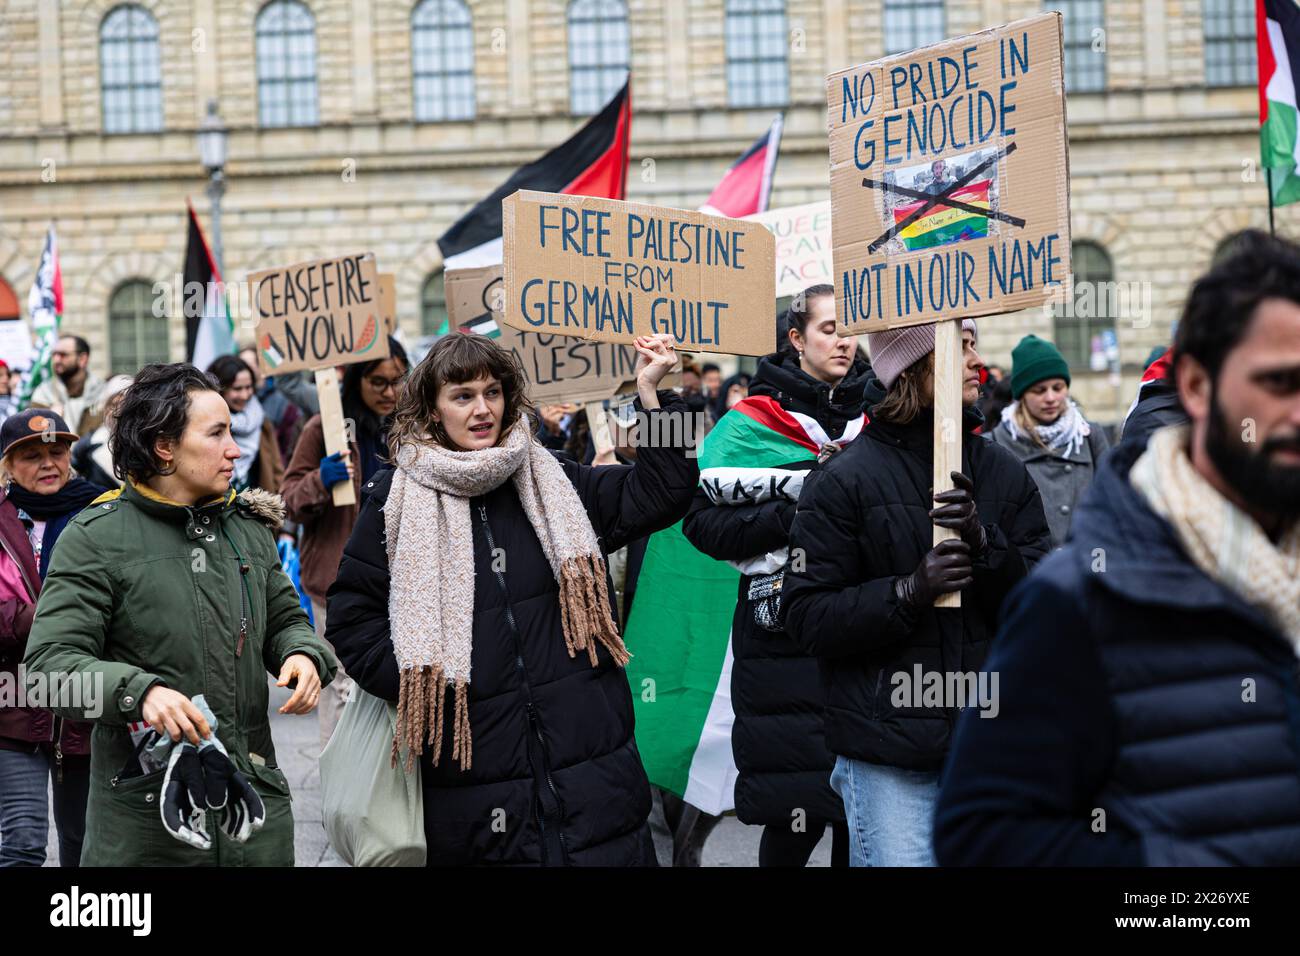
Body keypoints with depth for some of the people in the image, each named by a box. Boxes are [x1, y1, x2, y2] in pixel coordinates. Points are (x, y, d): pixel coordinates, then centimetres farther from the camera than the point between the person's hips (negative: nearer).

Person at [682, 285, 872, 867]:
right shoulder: (753, 422, 1)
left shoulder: (873, 416, 12)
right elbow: (703, 523, -6)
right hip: (782, 638, -3)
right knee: (794, 818, -3)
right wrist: (794, 513, -16)